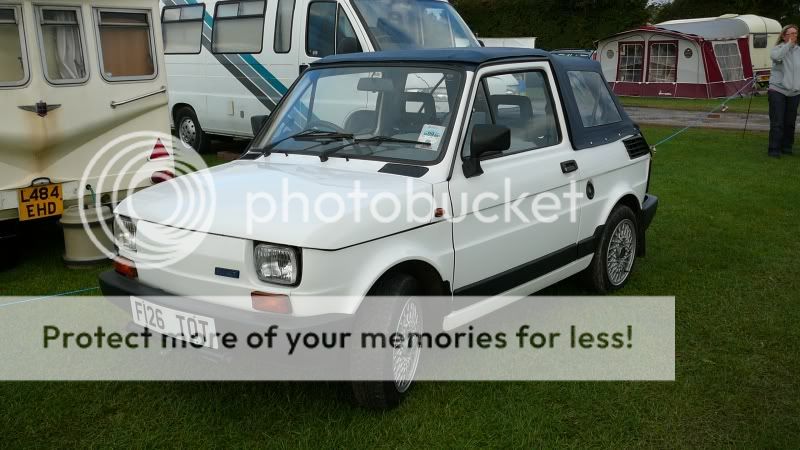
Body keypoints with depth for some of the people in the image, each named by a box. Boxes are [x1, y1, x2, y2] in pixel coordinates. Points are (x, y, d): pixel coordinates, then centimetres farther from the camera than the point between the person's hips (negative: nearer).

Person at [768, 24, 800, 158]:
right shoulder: (779, 48, -3)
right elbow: (776, 57, -28)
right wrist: (789, 44, -20)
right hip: (778, 90, -4)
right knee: (777, 123, -6)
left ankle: (787, 147, 21)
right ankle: (774, 149, -1)